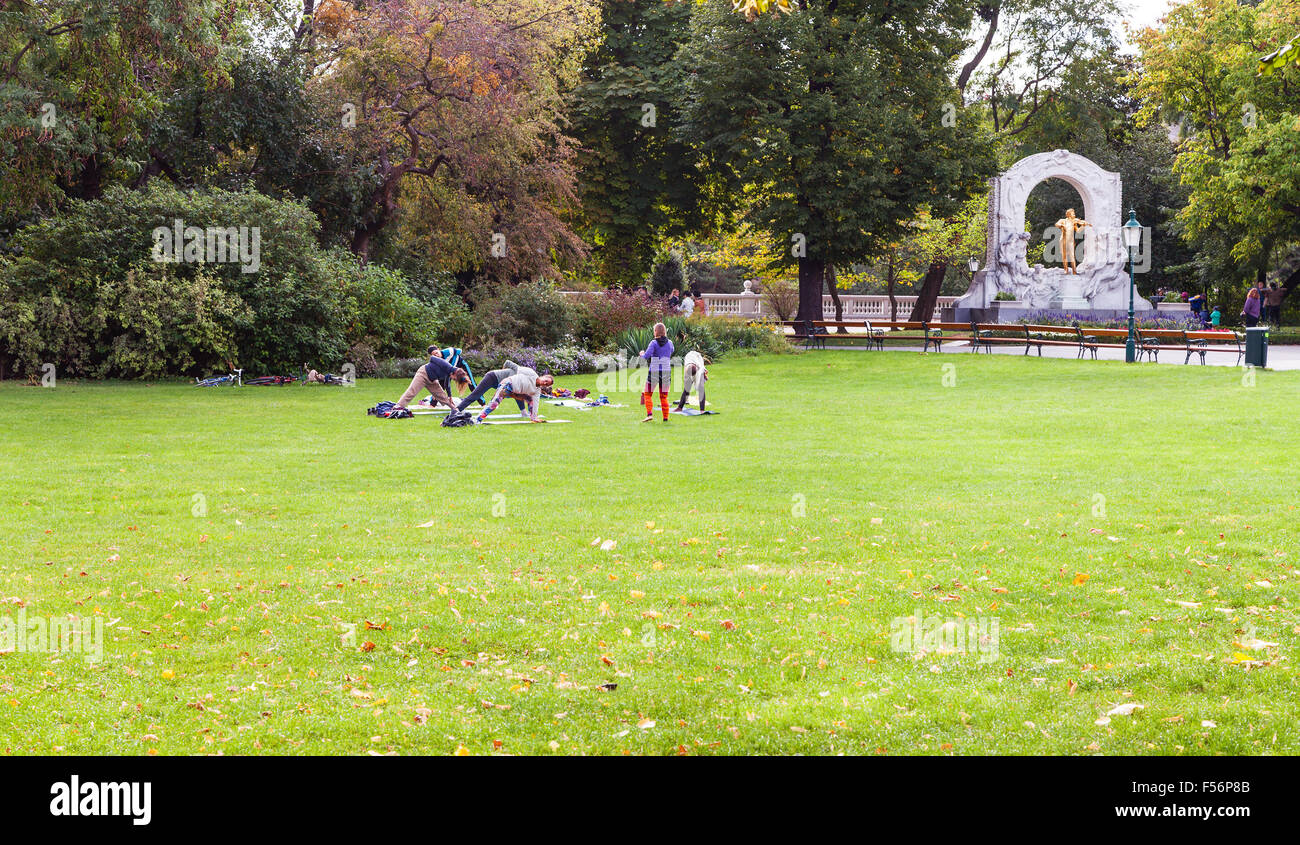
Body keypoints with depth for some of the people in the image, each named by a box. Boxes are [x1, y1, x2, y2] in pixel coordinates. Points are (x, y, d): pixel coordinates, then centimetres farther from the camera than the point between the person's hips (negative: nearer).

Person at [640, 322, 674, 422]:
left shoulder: (654, 343, -8)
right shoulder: (670, 343, 4)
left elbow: (646, 356, -15)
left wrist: (642, 354, 5)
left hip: (654, 372, -4)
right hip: (666, 371, 4)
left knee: (647, 394, 6)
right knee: (663, 397, 11)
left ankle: (649, 414, -10)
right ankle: (665, 418, 7)